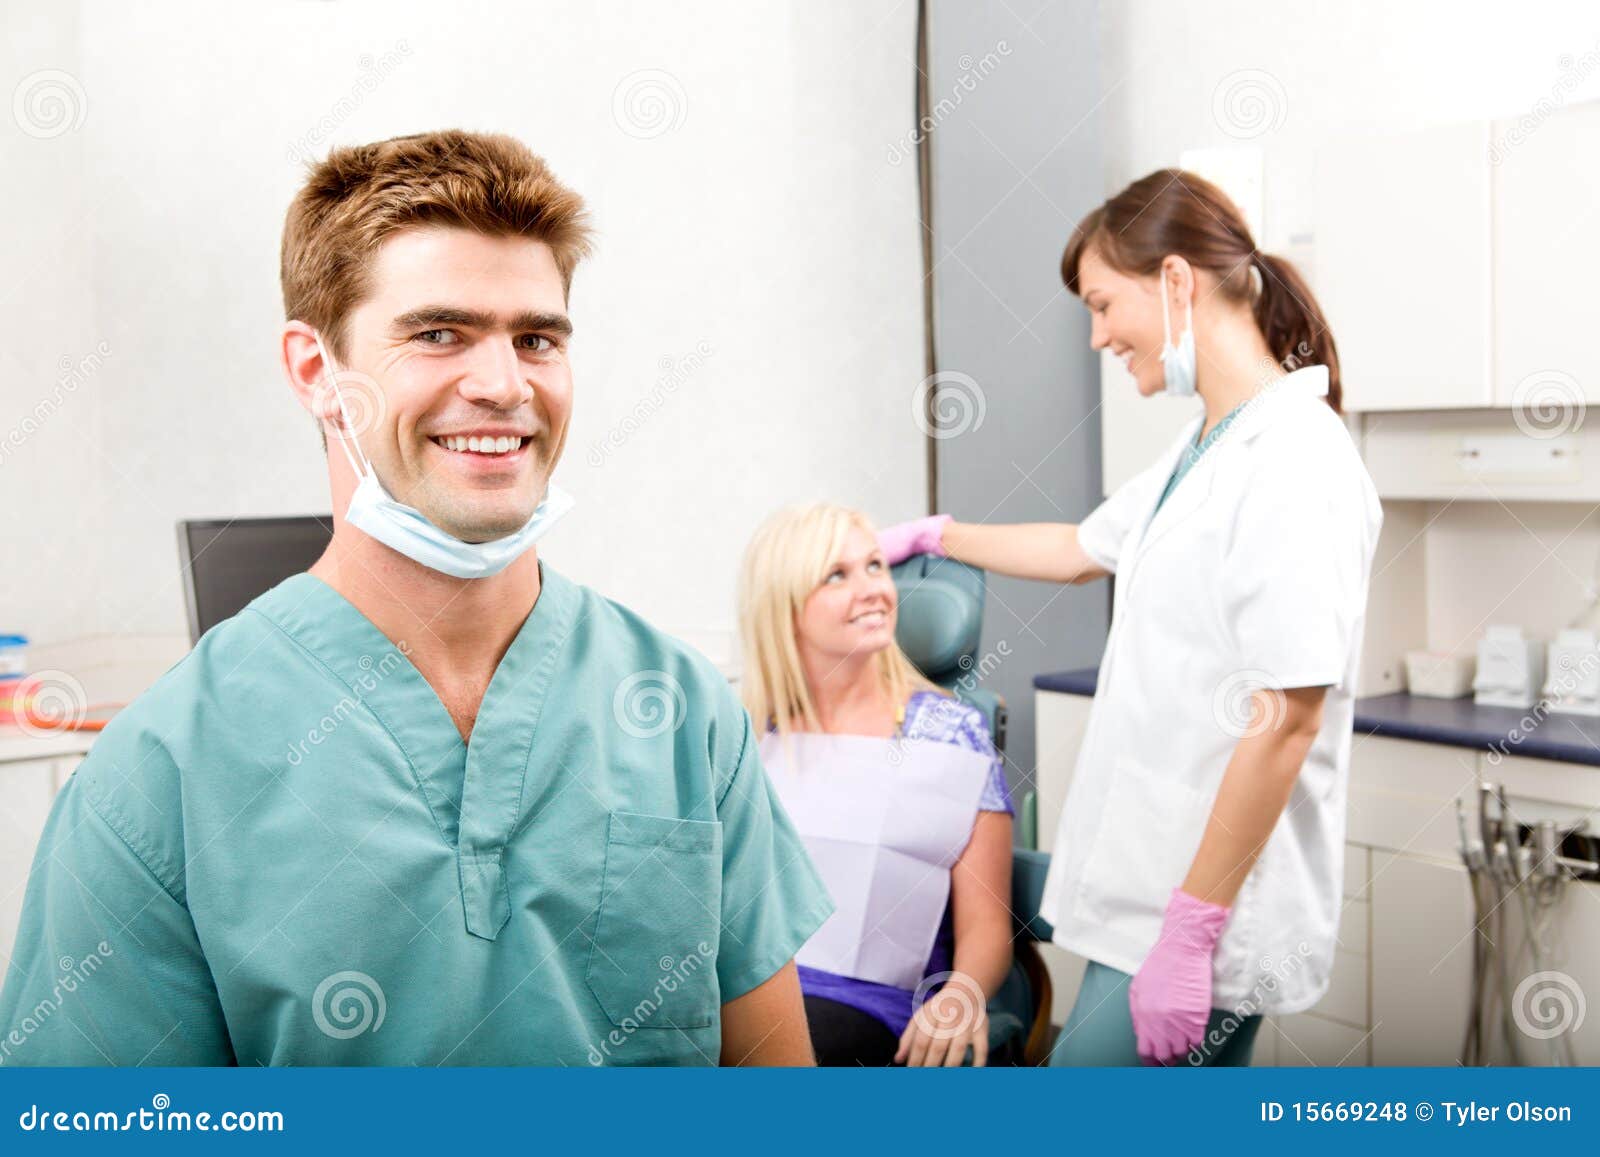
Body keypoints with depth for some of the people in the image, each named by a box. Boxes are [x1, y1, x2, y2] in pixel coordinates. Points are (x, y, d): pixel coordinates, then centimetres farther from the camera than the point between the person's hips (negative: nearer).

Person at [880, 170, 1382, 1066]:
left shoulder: (1298, 464, -17)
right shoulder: (1202, 452, 12)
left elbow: (1285, 722, -21)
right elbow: (1083, 550, 29)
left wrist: (1189, 933, -19)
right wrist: (933, 537, 36)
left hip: (1212, 907, -8)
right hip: (1154, 889, 8)